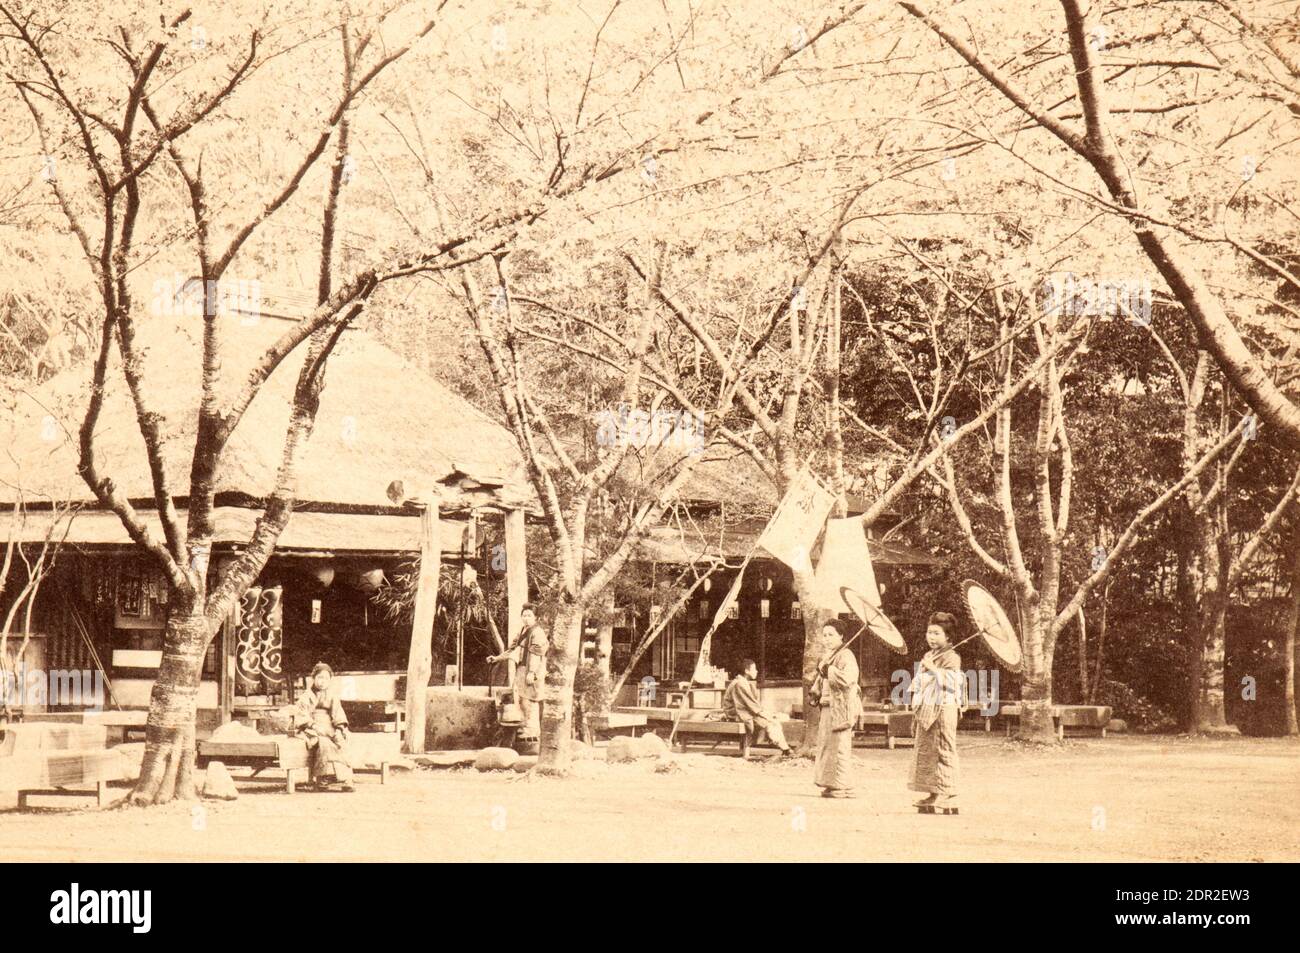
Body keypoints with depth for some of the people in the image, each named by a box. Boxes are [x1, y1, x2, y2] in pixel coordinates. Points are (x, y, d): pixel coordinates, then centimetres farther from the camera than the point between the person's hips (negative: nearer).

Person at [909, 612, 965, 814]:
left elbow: (952, 682, -21)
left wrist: (933, 669, -21)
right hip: (926, 711, 9)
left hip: (943, 709, -9)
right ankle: (934, 795, 13)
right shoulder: (928, 657, 19)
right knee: (925, 752, 8)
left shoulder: (951, 658, -7)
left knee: (943, 753, -10)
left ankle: (948, 799, -11)